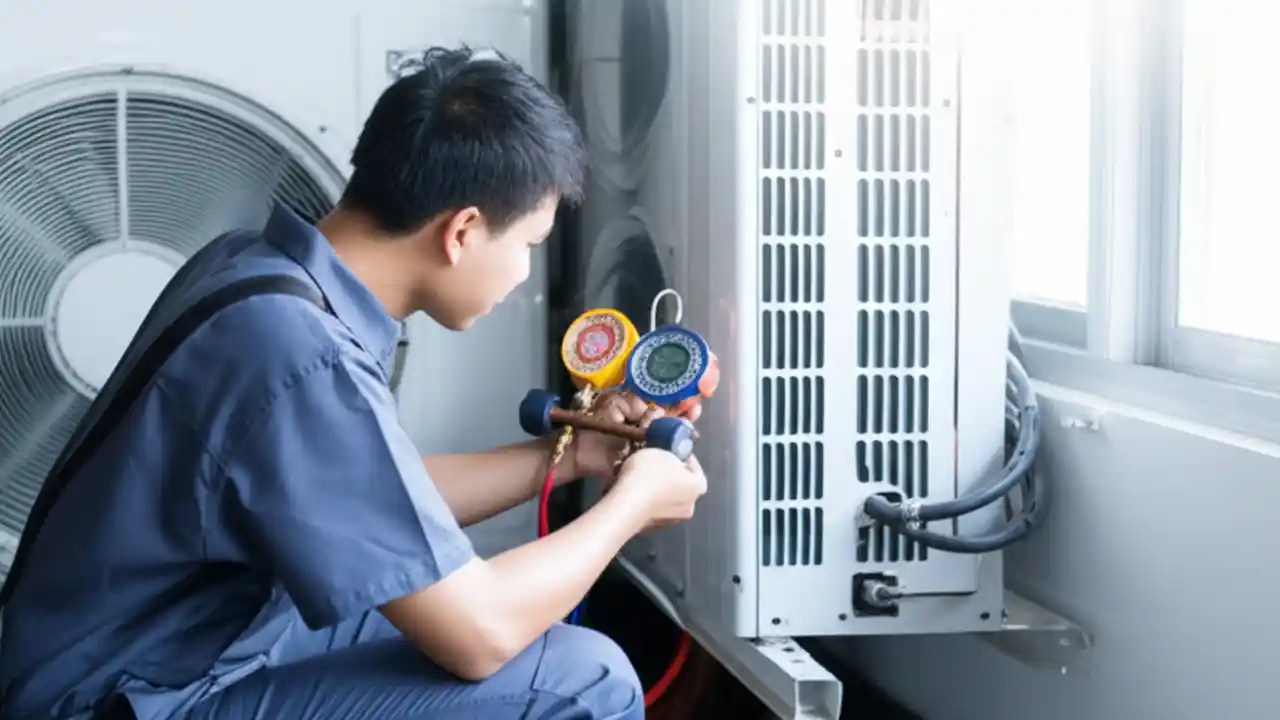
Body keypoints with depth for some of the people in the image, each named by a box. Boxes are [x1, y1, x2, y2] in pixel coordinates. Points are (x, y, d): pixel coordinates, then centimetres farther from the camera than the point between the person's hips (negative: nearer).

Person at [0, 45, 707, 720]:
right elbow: (480, 637, -24)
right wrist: (631, 503, -8)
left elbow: (380, 494, 14)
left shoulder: (260, 262, -1)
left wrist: (567, 456, 12)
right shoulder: (301, 360, -29)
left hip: (197, 643, 9)